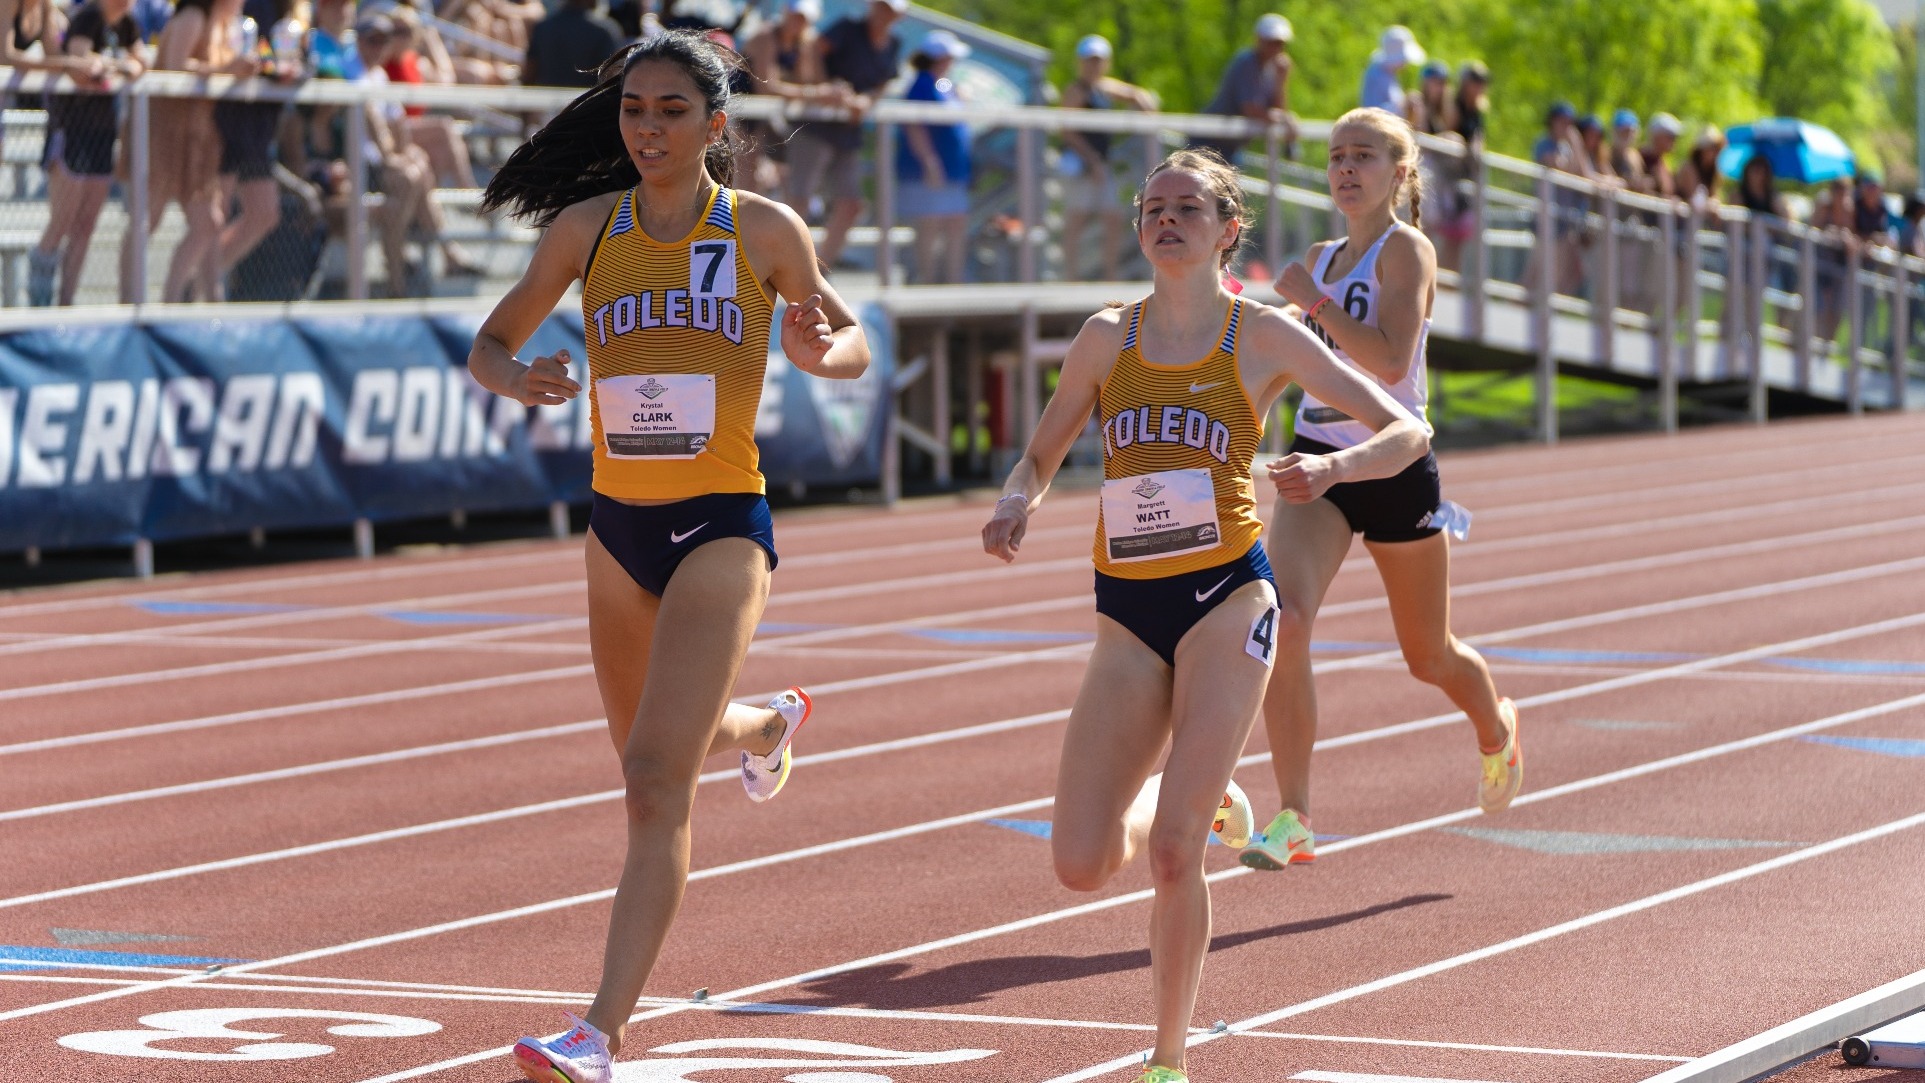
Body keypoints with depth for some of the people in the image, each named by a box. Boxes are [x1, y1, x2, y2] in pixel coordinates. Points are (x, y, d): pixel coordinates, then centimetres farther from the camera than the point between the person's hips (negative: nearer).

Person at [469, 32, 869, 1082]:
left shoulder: (764, 231, -5)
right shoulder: (586, 228, 1)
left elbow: (854, 346, 8)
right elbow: (490, 343, 8)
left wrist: (820, 352, -16)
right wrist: (518, 380, -16)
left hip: (721, 526, -5)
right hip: (619, 524, 5)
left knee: (658, 783, -18)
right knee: (651, 765, 24)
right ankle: (770, 722, 60)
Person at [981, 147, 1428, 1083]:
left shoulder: (1263, 338, 0)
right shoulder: (1107, 337, 8)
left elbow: (1406, 431, 3)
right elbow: (1041, 456, 17)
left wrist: (1334, 466, -18)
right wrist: (1016, 504, -7)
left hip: (1226, 599, -3)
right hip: (1129, 615, 3)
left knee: (1172, 852, -14)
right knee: (1082, 866, -5)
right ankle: (1203, 798, 29)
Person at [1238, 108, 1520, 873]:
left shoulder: (1406, 250, -9)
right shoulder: (1321, 260, 11)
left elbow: (1389, 360, -25)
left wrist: (1311, 299, -21)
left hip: (1393, 466, -5)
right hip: (1316, 464, 5)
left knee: (1429, 657, 13)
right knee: (1283, 622, -21)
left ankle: (1496, 730, 49)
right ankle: (1294, 820, -20)